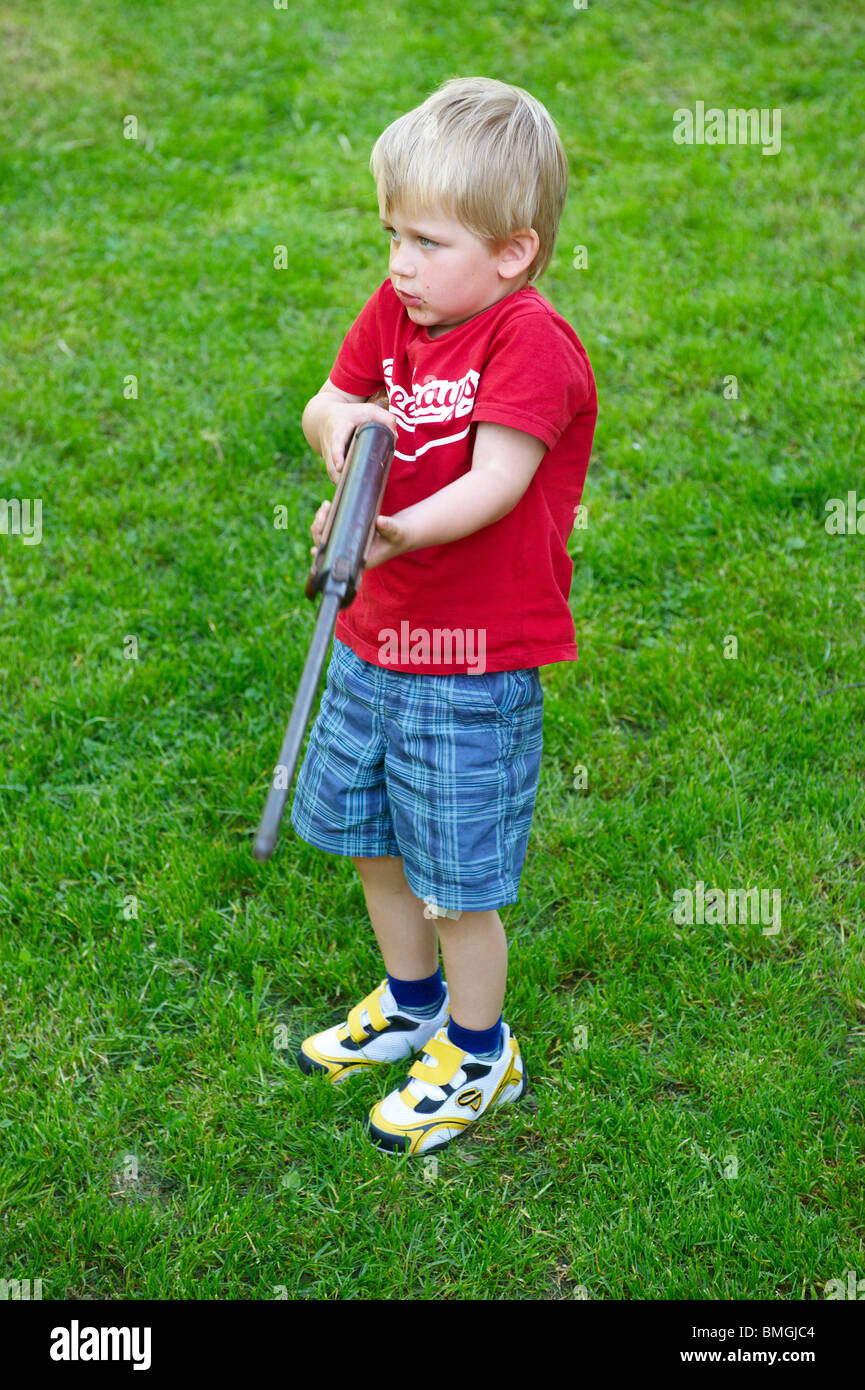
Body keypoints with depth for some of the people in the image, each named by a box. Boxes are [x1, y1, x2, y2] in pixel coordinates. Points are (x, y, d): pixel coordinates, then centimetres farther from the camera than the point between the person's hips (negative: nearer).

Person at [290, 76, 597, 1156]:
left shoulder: (531, 341, -18)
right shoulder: (395, 311, 3)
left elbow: (496, 480, -28)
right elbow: (324, 407, 8)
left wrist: (396, 532, -44)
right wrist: (340, 419, -16)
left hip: (473, 664, -8)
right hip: (373, 640, 8)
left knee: (455, 879, 4)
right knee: (370, 839, 23)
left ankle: (478, 1055, 31)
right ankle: (410, 1004, 48)